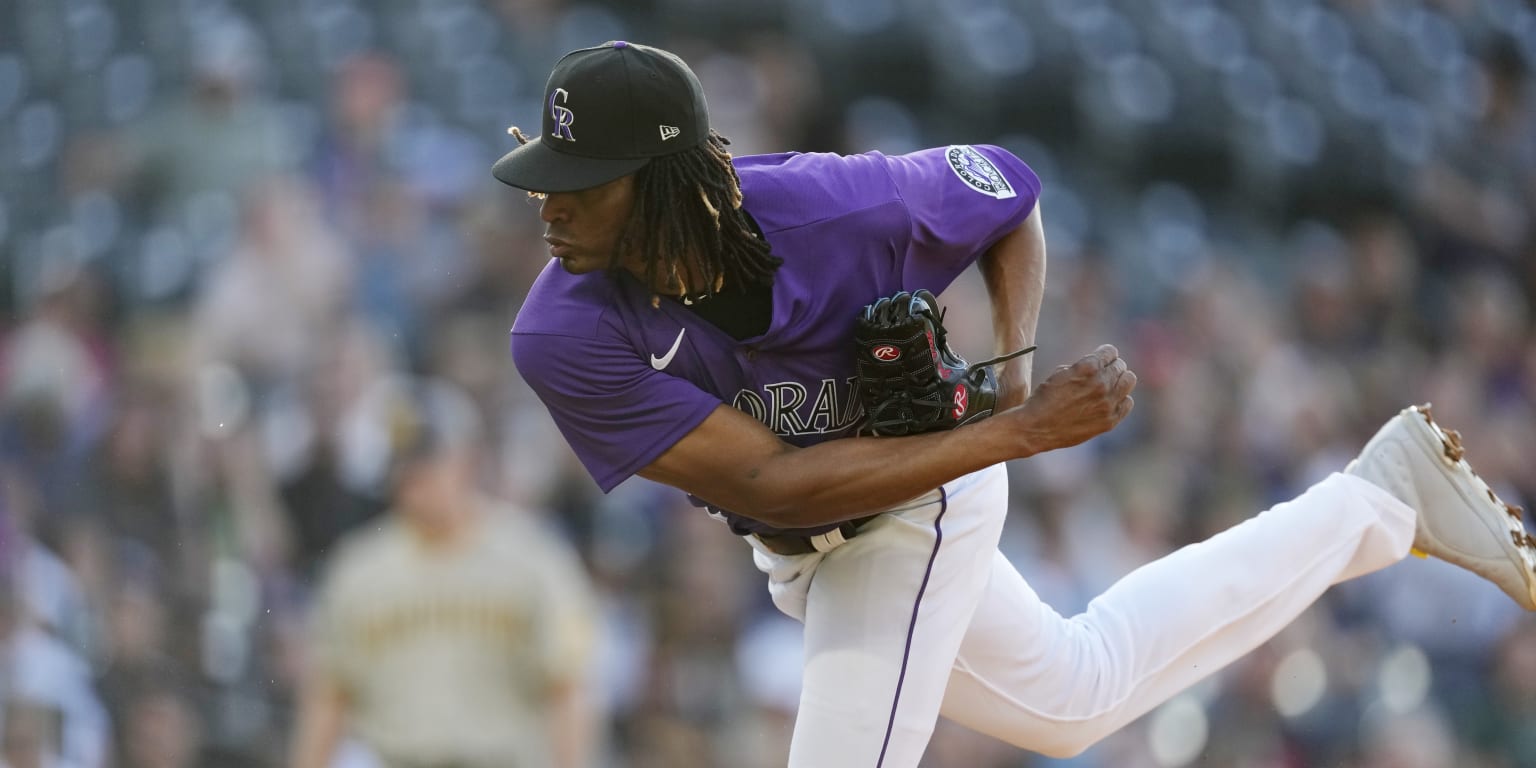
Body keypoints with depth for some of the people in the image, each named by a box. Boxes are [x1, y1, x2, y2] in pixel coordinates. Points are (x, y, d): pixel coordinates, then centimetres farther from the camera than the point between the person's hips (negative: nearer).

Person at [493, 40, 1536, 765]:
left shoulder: (825, 206, -32)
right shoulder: (563, 339, -31)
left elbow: (1004, 188, -10)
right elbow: (771, 485, -33)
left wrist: (1018, 364, -27)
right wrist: (1018, 435, -36)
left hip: (920, 506, -4)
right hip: (804, 554, 4)